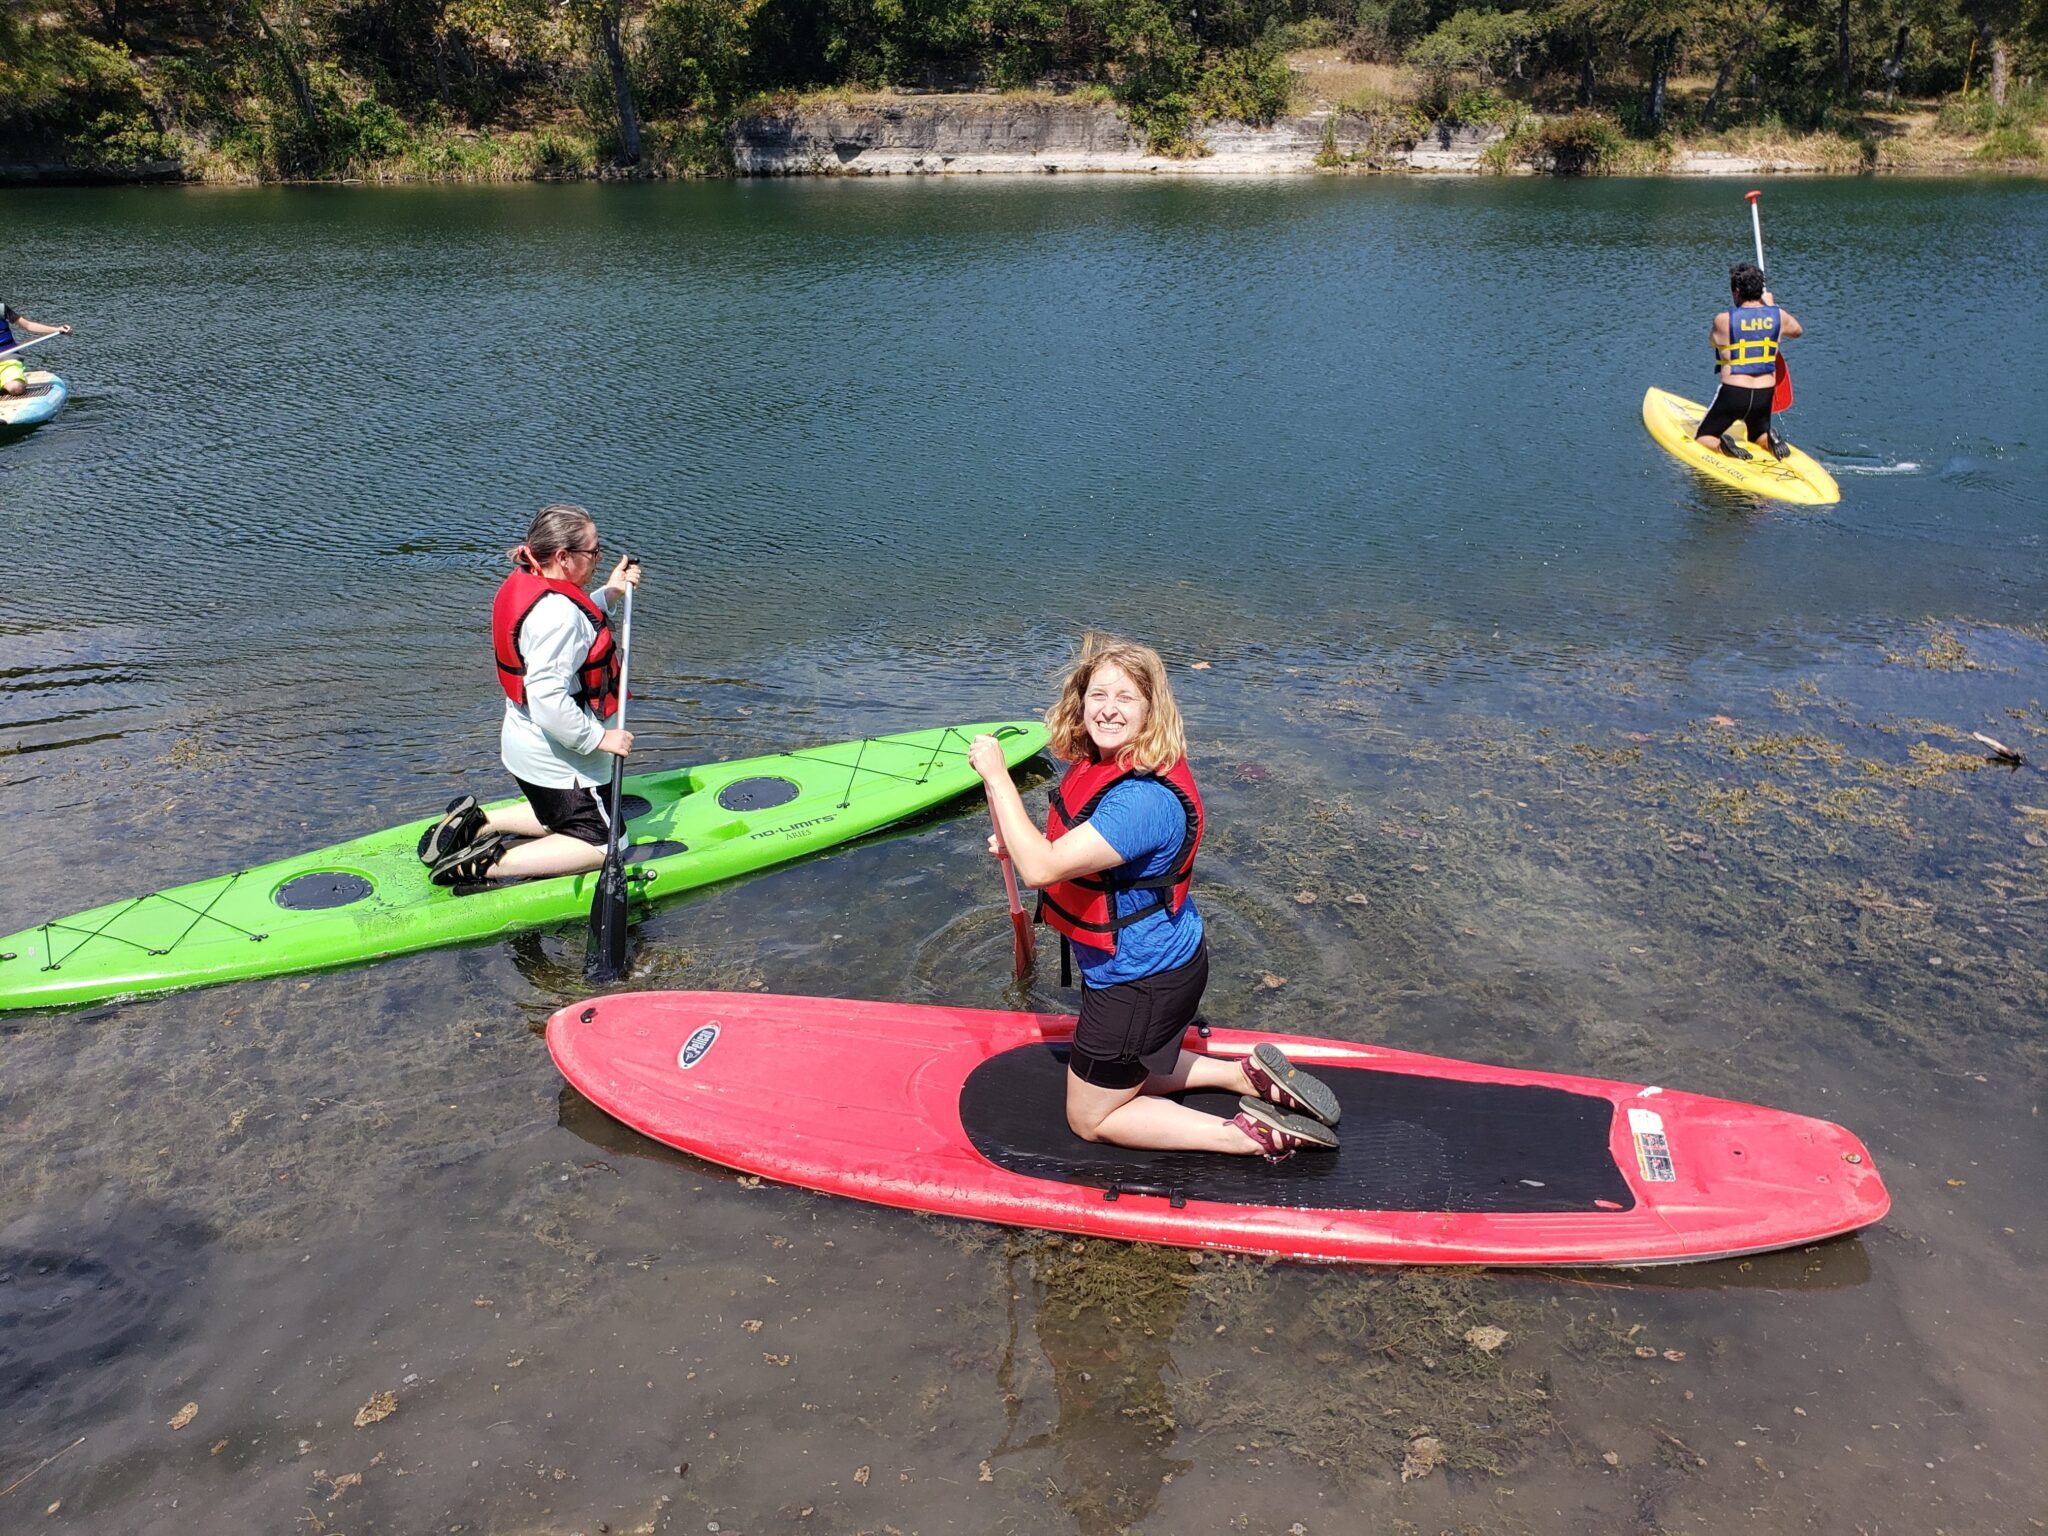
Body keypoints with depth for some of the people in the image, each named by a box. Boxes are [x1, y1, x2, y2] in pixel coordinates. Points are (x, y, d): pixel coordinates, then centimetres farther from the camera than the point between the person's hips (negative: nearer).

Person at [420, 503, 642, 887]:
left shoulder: (523, 583, 1)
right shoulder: (557, 611, -29)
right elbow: (549, 700, -33)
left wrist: (610, 591, 10)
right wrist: (599, 738, -24)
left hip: (524, 741, 10)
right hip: (559, 757, -10)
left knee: (563, 817, 30)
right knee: (600, 845, 3)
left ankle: (475, 823, 17)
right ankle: (486, 865, -8)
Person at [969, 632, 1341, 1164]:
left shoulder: (1147, 799, -33)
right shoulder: (1104, 763, -3)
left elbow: (1042, 869, -37)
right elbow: (1073, 849, 16)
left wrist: (996, 775, -30)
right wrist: (1019, 843, -3)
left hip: (1141, 983, -10)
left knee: (1090, 1119, 10)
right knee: (1124, 1073, 31)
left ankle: (1255, 1135, 7)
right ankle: (1253, 1076, 25)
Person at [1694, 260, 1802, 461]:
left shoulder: (1723, 319, -13)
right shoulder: (1778, 316, 0)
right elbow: (1798, 330, 23)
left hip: (1732, 393, -4)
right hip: (1765, 394, 4)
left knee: (1703, 438, 13)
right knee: (1759, 435, 29)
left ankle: (1722, 445, -19)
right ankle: (1770, 439, -5)